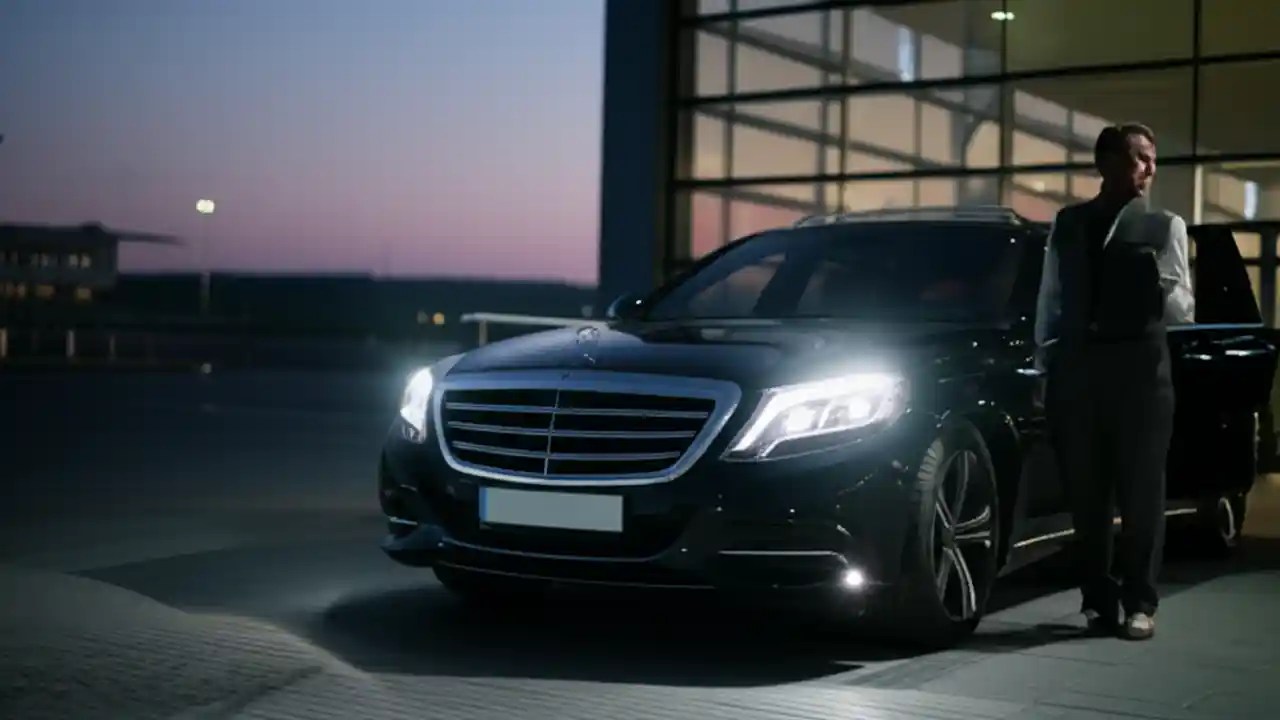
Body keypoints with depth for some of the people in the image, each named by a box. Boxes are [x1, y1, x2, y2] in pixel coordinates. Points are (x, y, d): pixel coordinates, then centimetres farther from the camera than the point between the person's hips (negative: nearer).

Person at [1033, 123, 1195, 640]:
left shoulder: (1165, 226, 4)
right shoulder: (1067, 223, 12)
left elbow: (1183, 311, 0)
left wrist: (1165, 285, -22)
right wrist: (1043, 365, 10)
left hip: (1139, 368, -3)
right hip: (1075, 368, 3)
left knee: (1140, 491, 0)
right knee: (1085, 494, 6)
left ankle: (1139, 603, 7)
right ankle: (1098, 599, 15)